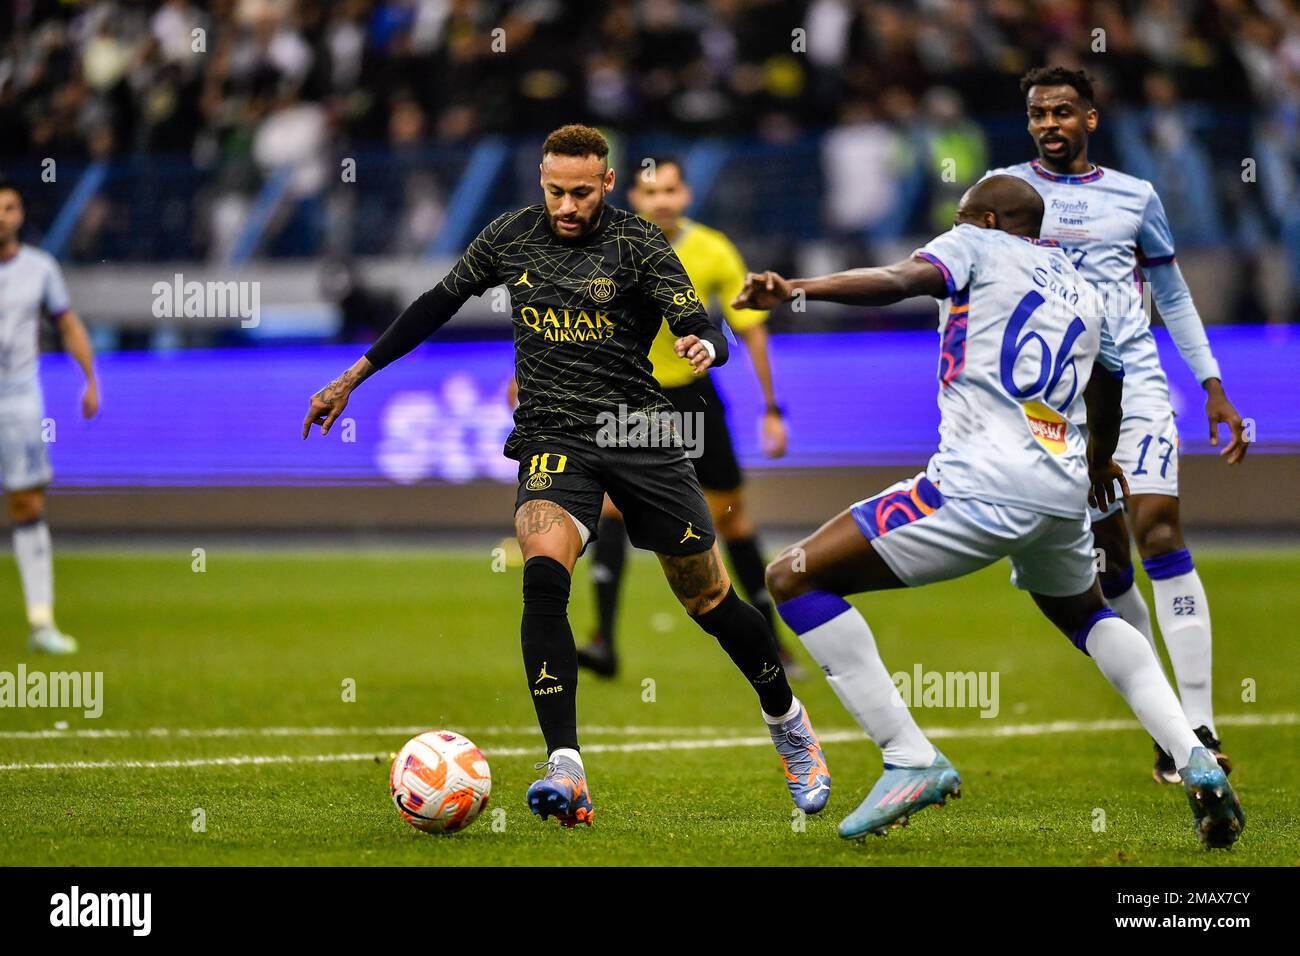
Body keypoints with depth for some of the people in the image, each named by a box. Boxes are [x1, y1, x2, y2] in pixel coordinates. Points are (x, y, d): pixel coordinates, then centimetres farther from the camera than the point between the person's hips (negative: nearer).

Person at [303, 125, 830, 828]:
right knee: (543, 575, -27)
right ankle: (565, 771, -33)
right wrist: (352, 378, 16)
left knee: (708, 598, 5)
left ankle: (788, 723, 35)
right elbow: (438, 305, 16)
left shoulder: (637, 244, -5)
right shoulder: (511, 237, 4)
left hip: (637, 432, -1)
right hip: (553, 437, 1)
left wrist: (703, 346, -38)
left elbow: (698, 326, -13)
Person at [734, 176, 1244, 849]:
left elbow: (900, 281, -13)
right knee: (1083, 613, 37)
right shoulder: (1084, 293, 27)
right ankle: (1194, 759, 17)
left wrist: (795, 289, -26)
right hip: (1065, 492, 8)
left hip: (982, 485, -8)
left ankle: (910, 761, -10)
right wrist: (1099, 462, 64)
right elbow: (1108, 387, 44)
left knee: (795, 579, -3)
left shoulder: (979, 246, 8)